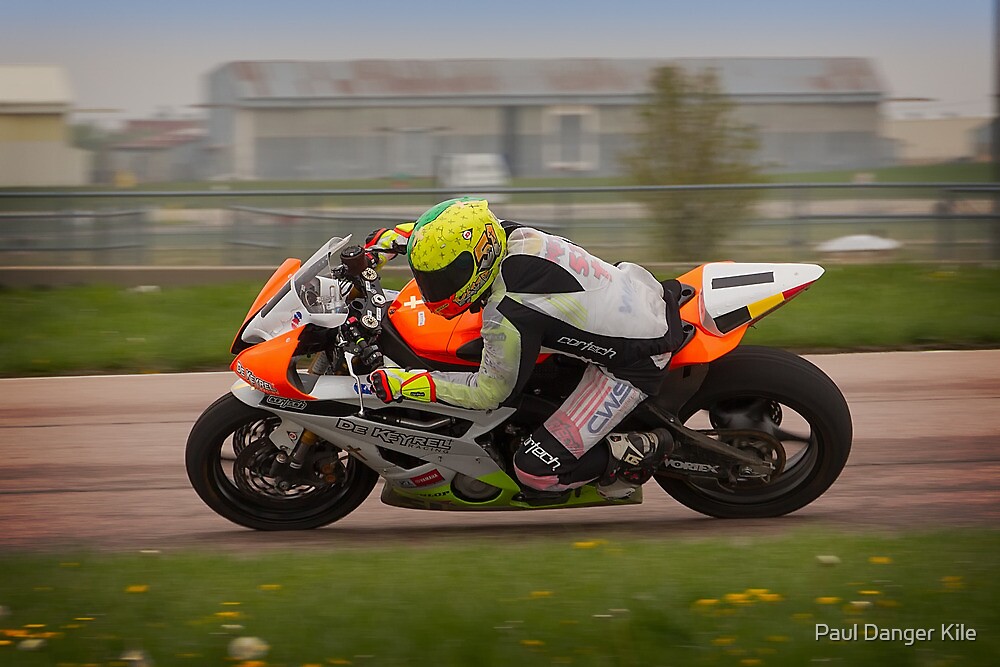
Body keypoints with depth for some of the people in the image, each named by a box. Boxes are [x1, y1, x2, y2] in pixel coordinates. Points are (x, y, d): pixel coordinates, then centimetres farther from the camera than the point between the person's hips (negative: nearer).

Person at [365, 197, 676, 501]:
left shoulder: (508, 316, -29)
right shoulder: (512, 234, -9)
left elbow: (490, 392, -14)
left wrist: (403, 383, -13)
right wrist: (387, 238, 12)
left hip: (635, 365, -9)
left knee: (537, 472, -12)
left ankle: (644, 450, 4)